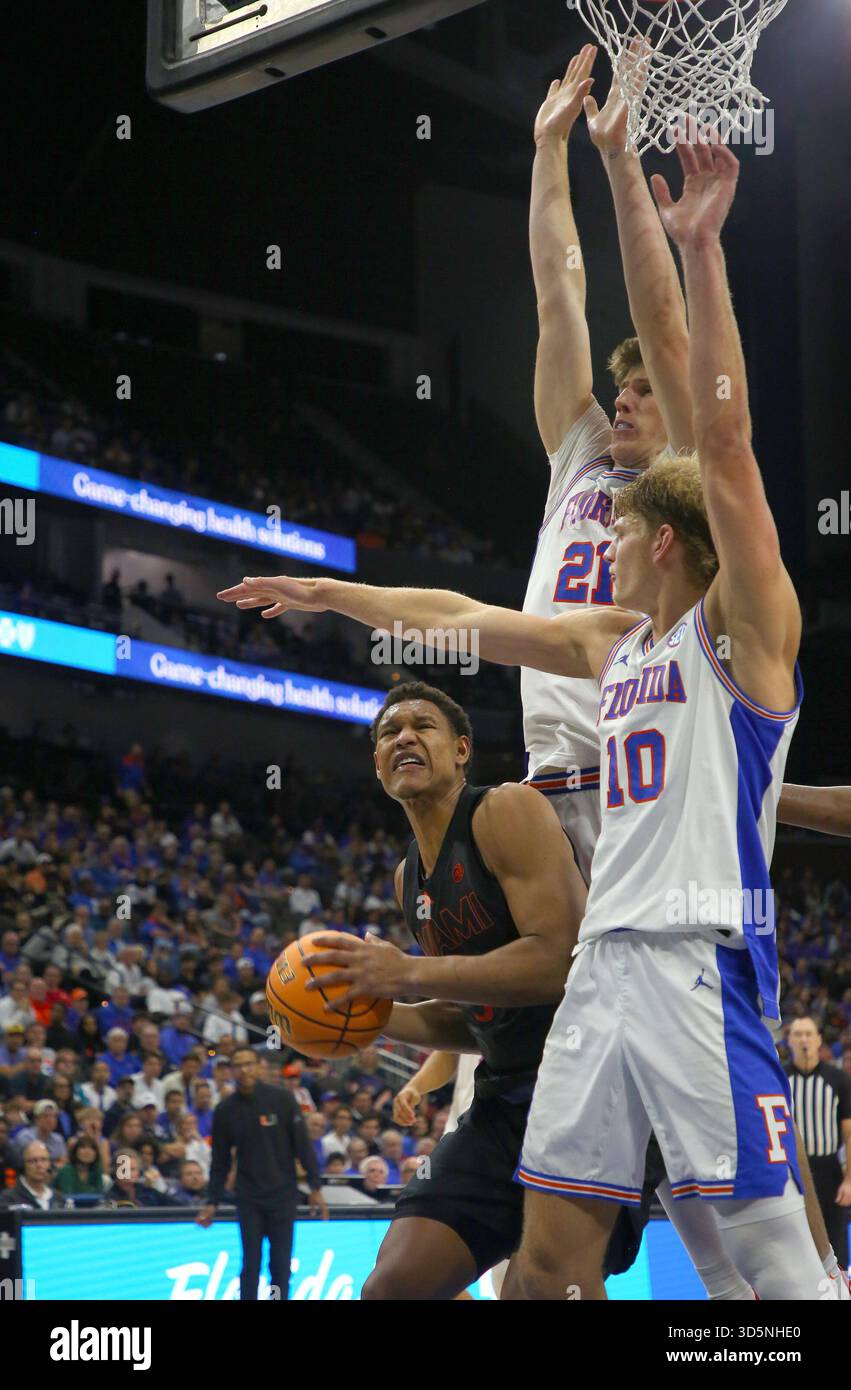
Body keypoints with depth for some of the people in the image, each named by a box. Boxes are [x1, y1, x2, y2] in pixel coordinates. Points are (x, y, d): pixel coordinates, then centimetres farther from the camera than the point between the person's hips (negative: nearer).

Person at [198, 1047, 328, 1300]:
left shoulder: (281, 1099, -5)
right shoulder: (225, 1110, 1)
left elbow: (302, 1144, -3)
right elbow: (220, 1160, 8)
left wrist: (315, 1187, -6)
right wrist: (212, 1202, 5)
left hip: (283, 1195, -1)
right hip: (248, 1199, 1)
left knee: (281, 1265, 1)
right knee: (250, 1265, -1)